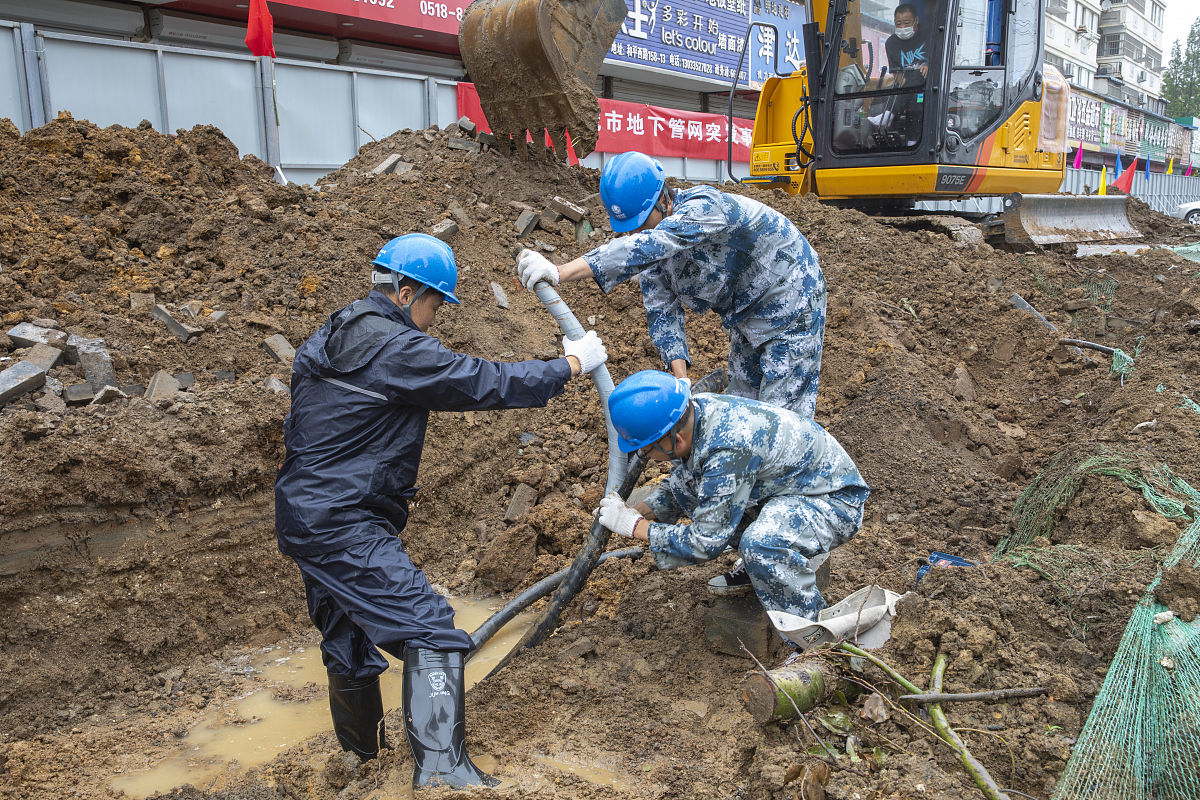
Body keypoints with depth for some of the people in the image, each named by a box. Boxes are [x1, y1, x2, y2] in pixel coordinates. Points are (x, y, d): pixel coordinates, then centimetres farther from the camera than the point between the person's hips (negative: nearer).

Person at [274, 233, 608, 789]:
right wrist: (572, 364, -6)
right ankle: (440, 767, -17)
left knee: (348, 634, 23)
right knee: (430, 630, -12)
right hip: (346, 527, -10)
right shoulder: (397, 349, -17)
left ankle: (360, 750, 41)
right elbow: (486, 383, -15)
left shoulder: (328, 337, 12)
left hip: (304, 517, 10)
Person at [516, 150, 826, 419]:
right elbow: (662, 311, -10)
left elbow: (649, 246, -51)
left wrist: (560, 272, -60)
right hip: (746, 319, 8)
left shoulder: (703, 206, -34)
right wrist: (681, 377, -24)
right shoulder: (650, 246, -9)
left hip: (791, 307, -8)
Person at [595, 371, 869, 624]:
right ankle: (760, 565, 13)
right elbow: (675, 488, 8)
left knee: (761, 544, -37)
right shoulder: (692, 411, -10)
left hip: (834, 501, -9)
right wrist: (639, 511, -8)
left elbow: (706, 543, -28)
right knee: (682, 480, 0)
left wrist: (634, 526, -20)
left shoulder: (727, 451, -36)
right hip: (780, 488, 9)